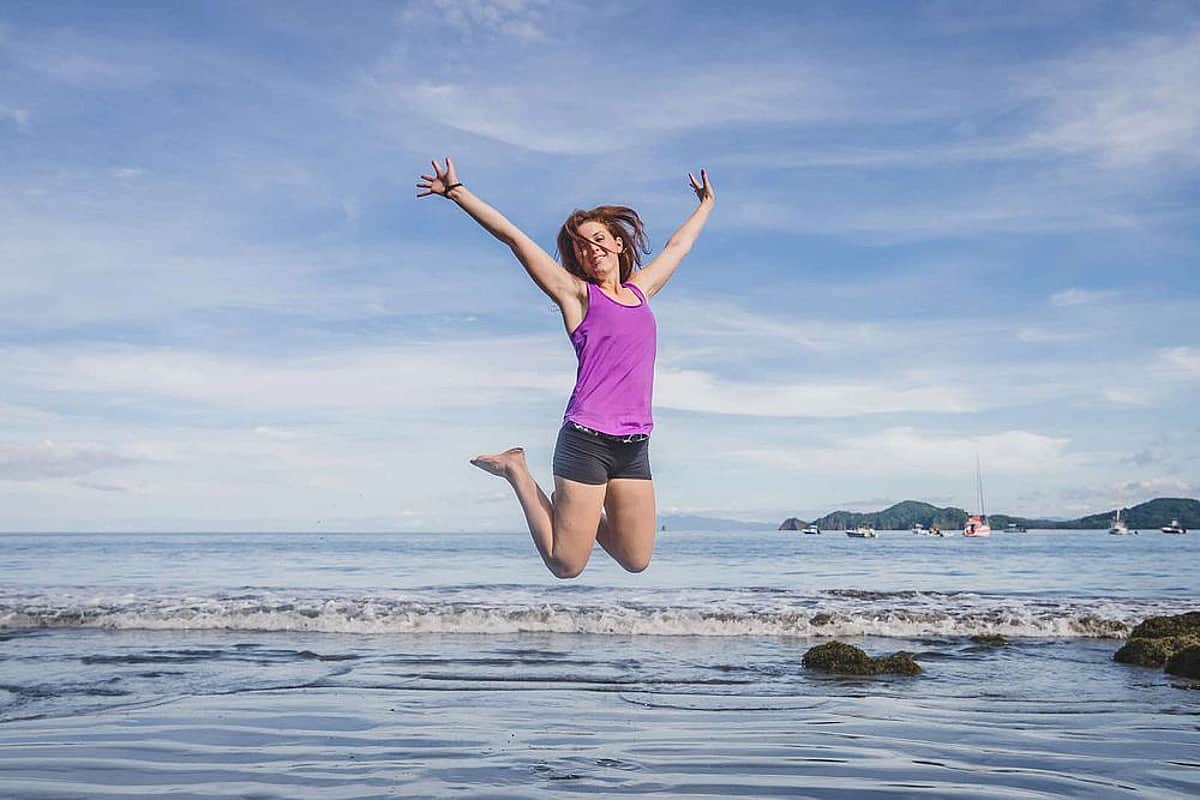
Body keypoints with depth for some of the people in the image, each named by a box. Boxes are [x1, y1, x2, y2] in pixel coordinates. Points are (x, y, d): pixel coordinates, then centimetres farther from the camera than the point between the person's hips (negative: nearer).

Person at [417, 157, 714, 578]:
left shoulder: (640, 291, 17)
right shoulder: (576, 293, 4)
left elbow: (676, 246, 34)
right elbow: (513, 236, 0)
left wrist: (706, 205, 48)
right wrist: (457, 192, -2)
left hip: (634, 447, 5)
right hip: (586, 439, -5)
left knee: (636, 561, 5)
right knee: (566, 565, -2)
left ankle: (581, 511, 29)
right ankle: (517, 471, 17)